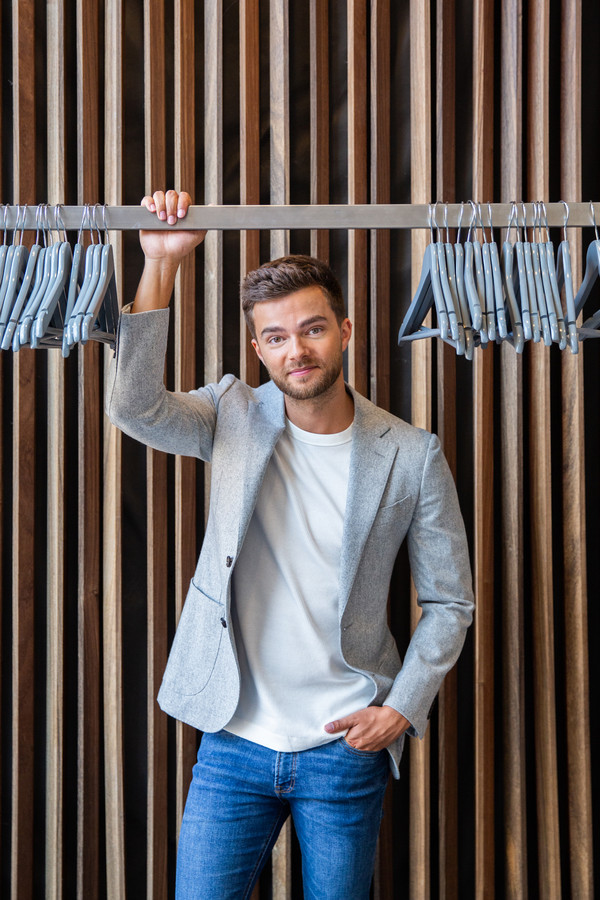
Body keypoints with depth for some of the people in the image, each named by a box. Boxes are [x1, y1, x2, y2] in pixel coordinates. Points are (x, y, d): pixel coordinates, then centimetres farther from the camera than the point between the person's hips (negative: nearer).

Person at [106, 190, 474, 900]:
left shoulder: (411, 456, -4)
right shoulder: (234, 418, -1)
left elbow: (449, 601, 3)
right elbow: (133, 405, -21)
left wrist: (404, 708, -7)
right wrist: (161, 264, -25)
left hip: (346, 748, 0)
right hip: (234, 739, 1)